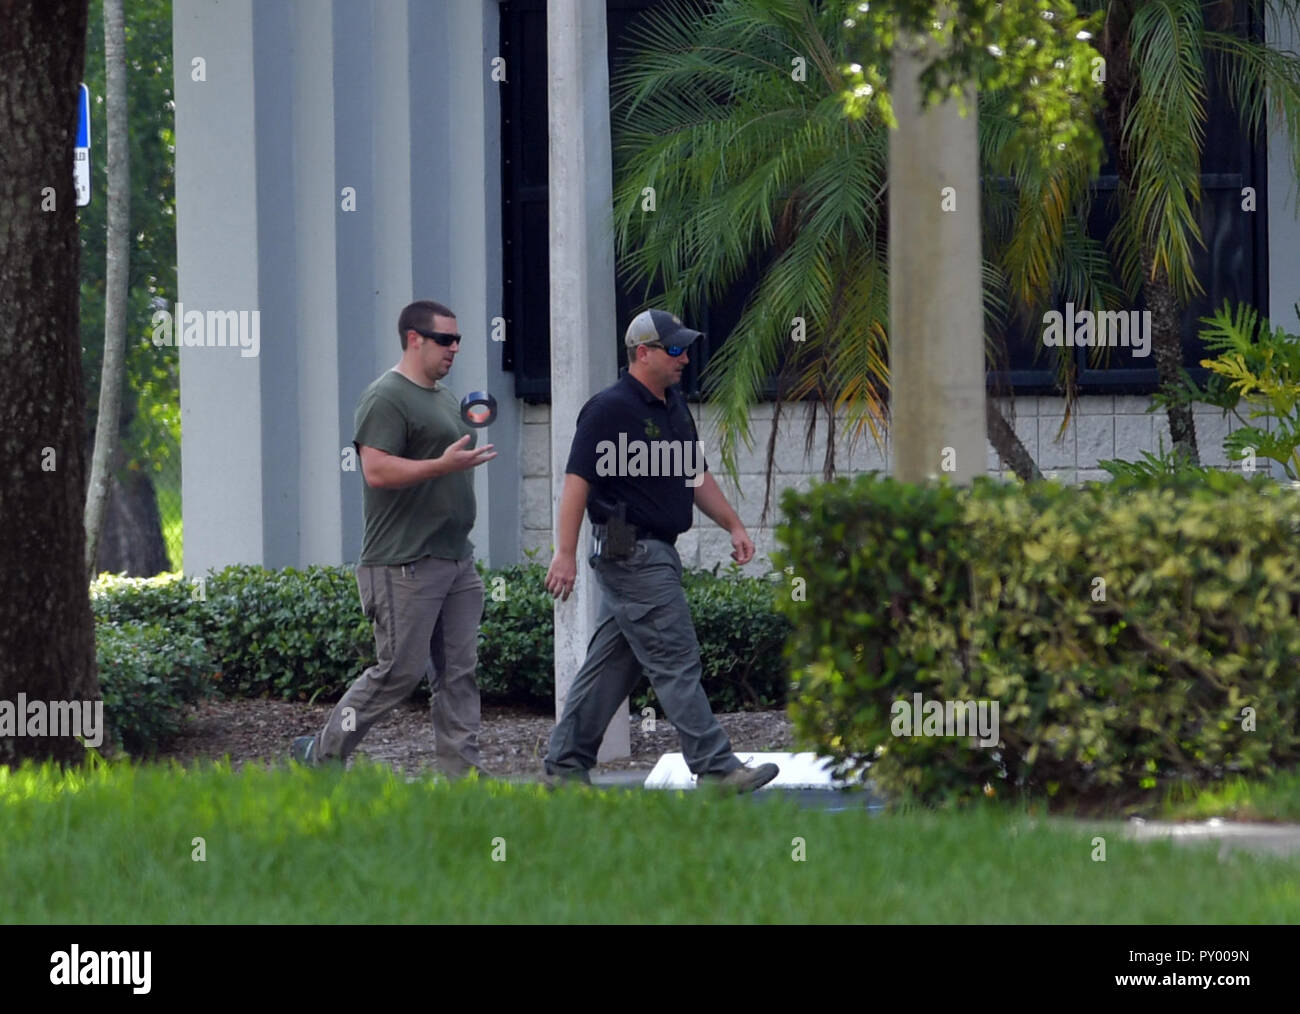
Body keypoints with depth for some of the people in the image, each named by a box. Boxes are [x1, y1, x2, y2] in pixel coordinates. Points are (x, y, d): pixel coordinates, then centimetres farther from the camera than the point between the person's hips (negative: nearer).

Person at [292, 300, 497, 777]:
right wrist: (442, 465, -27)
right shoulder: (386, 398, -10)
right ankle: (323, 754, 5)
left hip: (456, 559, 9)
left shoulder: (445, 399, 21)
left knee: (459, 670, 4)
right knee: (400, 669, -7)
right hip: (405, 564, -9)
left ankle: (462, 770, 4)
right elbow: (377, 470, -21)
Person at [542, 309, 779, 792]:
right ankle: (715, 768, -10)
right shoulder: (610, 409, -14)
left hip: (656, 552, 10)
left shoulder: (674, 405, 15)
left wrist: (734, 525, 15)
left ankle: (565, 766, 15)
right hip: (631, 551, -10)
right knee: (676, 663, -9)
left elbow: (695, 475, 24)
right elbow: (577, 481, -17)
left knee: (612, 663, 11)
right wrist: (566, 553, -22)